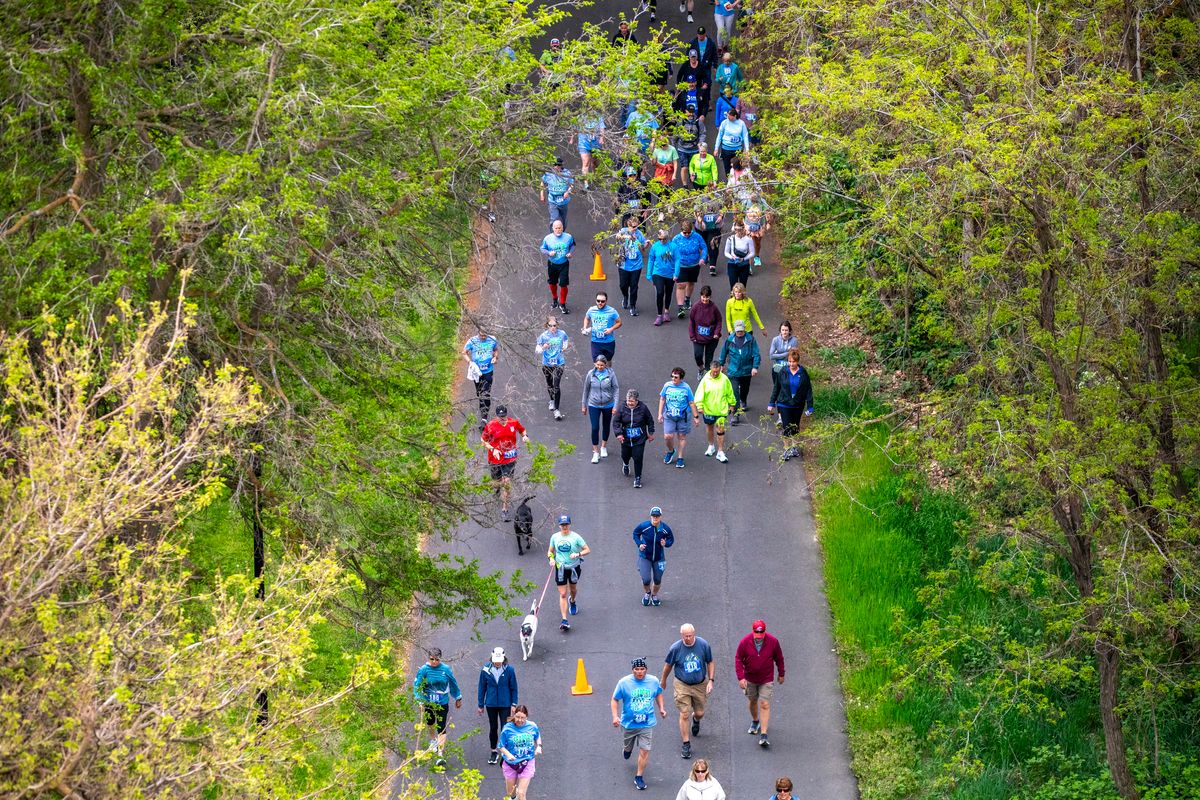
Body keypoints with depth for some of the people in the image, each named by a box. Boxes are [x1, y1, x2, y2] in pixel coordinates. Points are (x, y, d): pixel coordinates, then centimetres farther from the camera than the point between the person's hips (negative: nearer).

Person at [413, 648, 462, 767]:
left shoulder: (446, 669, -8)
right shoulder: (424, 670, -12)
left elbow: (453, 684, 7)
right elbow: (417, 686, -11)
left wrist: (458, 698, 18)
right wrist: (421, 701, -21)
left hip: (443, 704, -1)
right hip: (428, 703, 1)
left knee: (442, 729, -7)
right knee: (430, 723, 25)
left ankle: (440, 755, -8)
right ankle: (434, 739, 57)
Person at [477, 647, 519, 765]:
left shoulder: (509, 670, -10)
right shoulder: (486, 670, -8)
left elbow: (513, 688, -1)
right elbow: (482, 688, 2)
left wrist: (514, 704, -2)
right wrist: (481, 705, 5)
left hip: (505, 704, -2)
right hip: (491, 704, 2)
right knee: (493, 728, 13)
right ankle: (494, 752, 28)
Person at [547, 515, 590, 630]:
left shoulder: (576, 537, -10)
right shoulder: (555, 537, -2)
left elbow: (587, 550, -8)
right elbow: (550, 551, 11)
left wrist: (578, 554, -26)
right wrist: (551, 558, -11)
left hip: (574, 567, 0)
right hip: (560, 568, 0)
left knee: (573, 588, 23)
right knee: (563, 594, -6)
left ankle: (572, 601, 59)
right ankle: (564, 620, -8)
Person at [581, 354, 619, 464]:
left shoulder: (611, 374, -12)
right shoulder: (591, 374, -10)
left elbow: (616, 390, -6)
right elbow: (586, 389, 1)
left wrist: (615, 406, -11)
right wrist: (584, 405, 6)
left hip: (608, 405, 1)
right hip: (594, 405, -1)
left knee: (606, 426, 17)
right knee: (595, 428, -5)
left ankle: (604, 447, 39)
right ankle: (596, 452, 6)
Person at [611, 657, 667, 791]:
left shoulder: (653, 681, -6)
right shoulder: (624, 683, -14)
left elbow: (658, 694, 15)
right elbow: (615, 699, -5)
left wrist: (661, 708, 5)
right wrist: (615, 716, -15)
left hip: (647, 723, 0)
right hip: (628, 723, 0)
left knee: (644, 750, -7)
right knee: (628, 747, 20)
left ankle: (639, 777, 7)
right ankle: (627, 749, 59)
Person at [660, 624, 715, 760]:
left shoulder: (703, 645, -12)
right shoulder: (675, 648, -15)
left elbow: (710, 663, 1)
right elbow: (668, 665, 2)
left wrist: (711, 681, -7)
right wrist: (663, 681, 14)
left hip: (700, 684, 2)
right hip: (682, 685, -2)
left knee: (699, 713, 13)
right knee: (684, 715, -7)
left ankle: (696, 721, 52)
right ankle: (686, 745, 4)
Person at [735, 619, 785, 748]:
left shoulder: (773, 642, -15)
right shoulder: (745, 642, -17)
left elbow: (779, 658, 0)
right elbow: (738, 659, -10)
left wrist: (781, 674, 10)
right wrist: (741, 678, -19)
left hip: (766, 680, -2)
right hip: (750, 678, 2)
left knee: (765, 705, -8)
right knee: (753, 701, 20)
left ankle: (763, 735, -10)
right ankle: (755, 722, 48)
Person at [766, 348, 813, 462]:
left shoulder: (803, 373, -5)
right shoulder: (783, 372, -5)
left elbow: (808, 391, -1)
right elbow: (776, 388, 4)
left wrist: (809, 407, -2)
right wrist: (772, 403, 7)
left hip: (798, 405, 1)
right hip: (784, 404, -1)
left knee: (795, 428, 13)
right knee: (787, 428, -5)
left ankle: (794, 447, 29)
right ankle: (787, 450, 3)